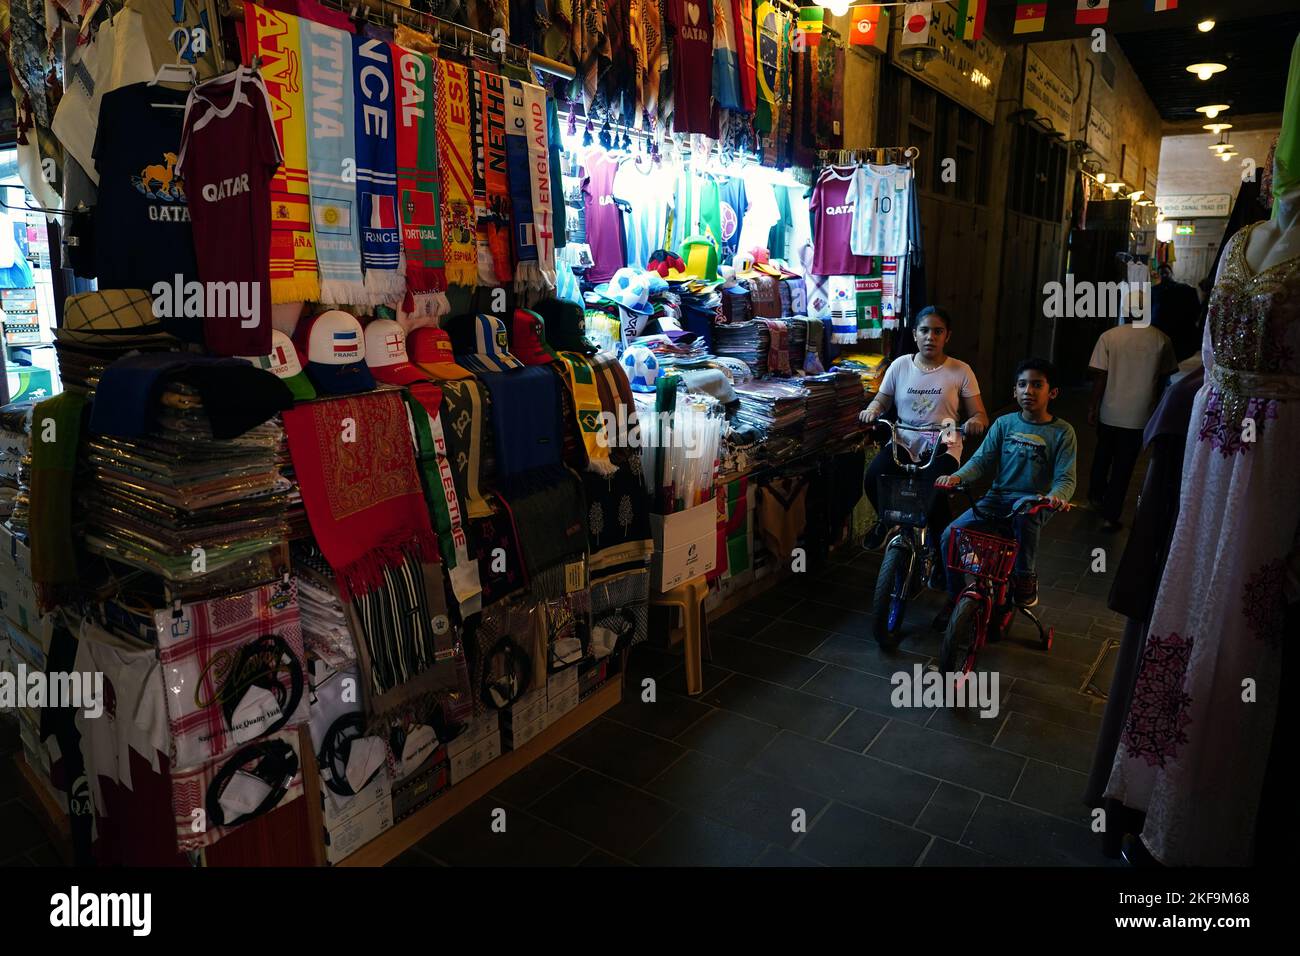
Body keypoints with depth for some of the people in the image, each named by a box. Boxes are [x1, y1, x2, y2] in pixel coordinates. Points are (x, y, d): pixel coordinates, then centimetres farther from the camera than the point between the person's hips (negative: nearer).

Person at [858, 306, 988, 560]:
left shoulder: (961, 371, 0)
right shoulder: (900, 365, 5)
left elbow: (980, 414, 1)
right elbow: (881, 400, 13)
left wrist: (976, 421, -24)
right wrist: (871, 411, -10)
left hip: (943, 447, -2)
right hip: (904, 443, 2)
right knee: (874, 478, -27)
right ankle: (886, 520, 9)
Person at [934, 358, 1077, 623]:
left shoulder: (1062, 431, -2)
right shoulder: (1004, 423, 6)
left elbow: (1065, 478, -7)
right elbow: (981, 460, 0)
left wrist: (1057, 496, -31)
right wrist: (957, 477, -20)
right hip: (998, 496, 3)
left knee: (1024, 509, -41)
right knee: (951, 535, -18)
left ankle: (1025, 577, -15)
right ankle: (954, 599, 6)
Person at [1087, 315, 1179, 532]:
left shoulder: (1109, 336, -9)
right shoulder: (1162, 340, -6)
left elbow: (1100, 376, -10)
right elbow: (1166, 377, 3)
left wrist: (1093, 407, -1)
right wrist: (1157, 406, 17)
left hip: (1110, 411, 1)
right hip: (1139, 415, 0)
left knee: (1103, 456, 24)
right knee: (1124, 466, 6)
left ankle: (1096, 496, 41)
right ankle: (1110, 516, 9)